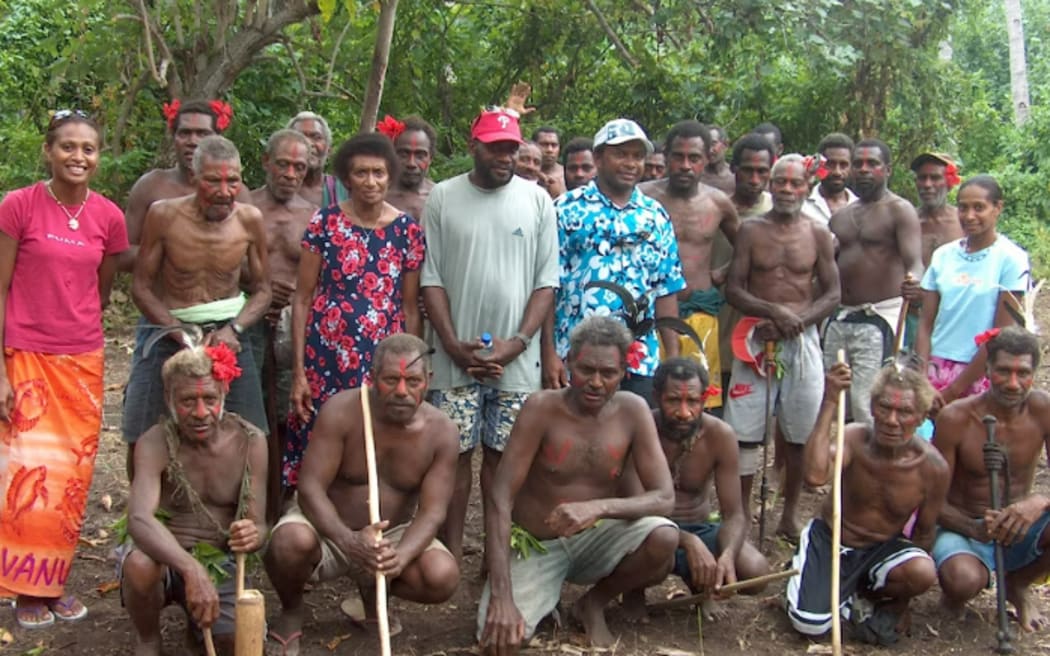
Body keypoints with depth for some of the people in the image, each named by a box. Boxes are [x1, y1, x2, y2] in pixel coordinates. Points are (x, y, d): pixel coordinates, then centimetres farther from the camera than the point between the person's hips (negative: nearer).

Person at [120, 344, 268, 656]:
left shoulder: (250, 442, -8)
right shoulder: (155, 444, -18)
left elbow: (258, 527, -7)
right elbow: (139, 519, -35)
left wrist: (252, 536, -34)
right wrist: (192, 570, -51)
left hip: (220, 561, 2)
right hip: (165, 557, -2)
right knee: (139, 564, -36)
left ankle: (200, 619, 16)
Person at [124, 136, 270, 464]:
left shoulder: (250, 219, -5)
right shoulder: (165, 215, -11)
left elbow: (262, 289, 4)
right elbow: (141, 287, -6)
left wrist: (233, 329, -15)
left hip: (228, 335, 1)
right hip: (170, 332, -1)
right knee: (141, 442, -1)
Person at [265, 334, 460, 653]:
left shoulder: (441, 431, -12)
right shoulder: (341, 411, -19)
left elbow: (431, 513, -16)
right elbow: (310, 488, -22)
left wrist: (400, 556, -38)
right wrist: (349, 541, -39)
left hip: (393, 536, 2)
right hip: (329, 529, -2)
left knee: (443, 577, -26)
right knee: (291, 541, -36)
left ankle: (372, 592, 10)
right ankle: (292, 609, 1)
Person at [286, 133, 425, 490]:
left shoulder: (408, 230, 3)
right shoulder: (324, 223, 0)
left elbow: (411, 307, 7)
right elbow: (302, 299, 1)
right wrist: (298, 371, -4)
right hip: (326, 360, -1)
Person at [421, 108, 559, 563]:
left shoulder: (537, 200, 4)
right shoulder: (443, 198, 3)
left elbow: (547, 282, 2)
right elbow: (431, 278, 2)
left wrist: (518, 342, -9)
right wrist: (453, 344, -8)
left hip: (516, 358, 0)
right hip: (457, 355, 0)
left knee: (502, 456, 5)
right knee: (454, 453, 2)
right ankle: (452, 554, 10)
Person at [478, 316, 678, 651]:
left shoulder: (632, 411, -10)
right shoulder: (542, 407, -19)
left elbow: (664, 497, -15)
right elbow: (500, 499, -23)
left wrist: (598, 507, -35)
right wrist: (500, 597, -32)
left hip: (594, 539, 2)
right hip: (534, 547, -2)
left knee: (664, 538, -28)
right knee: (499, 637, -27)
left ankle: (593, 602, 1)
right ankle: (546, 596, 9)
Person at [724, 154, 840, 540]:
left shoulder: (818, 235, 6)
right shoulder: (751, 231, 4)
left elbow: (832, 294, 5)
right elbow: (733, 290, 0)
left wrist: (797, 320, -12)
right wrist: (774, 311, -17)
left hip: (802, 340, 1)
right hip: (758, 338, -1)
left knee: (800, 433, 4)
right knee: (745, 431, -3)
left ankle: (790, 515, 17)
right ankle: (742, 514, 6)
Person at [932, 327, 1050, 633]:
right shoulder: (956, 418, -17)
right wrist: (974, 529, -32)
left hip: (1021, 528, 4)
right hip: (965, 529, -3)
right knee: (963, 581, -38)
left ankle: (1018, 584, 4)